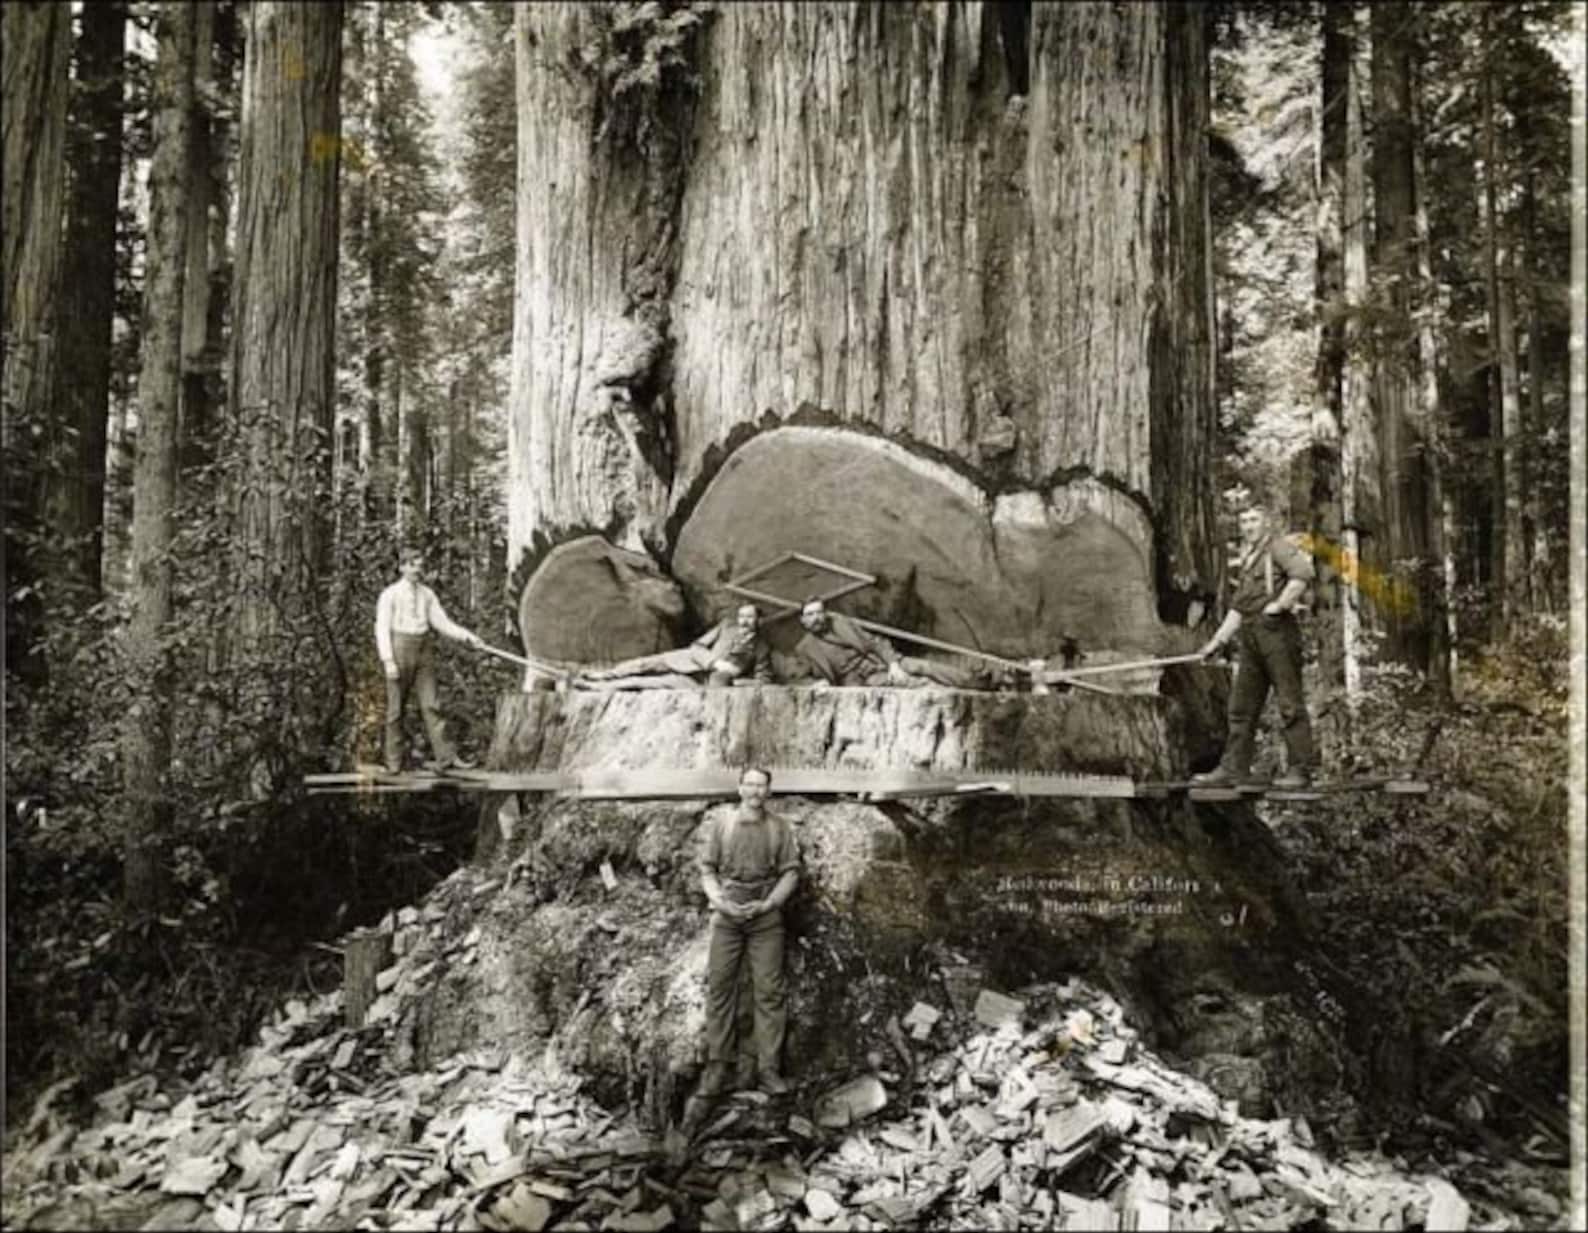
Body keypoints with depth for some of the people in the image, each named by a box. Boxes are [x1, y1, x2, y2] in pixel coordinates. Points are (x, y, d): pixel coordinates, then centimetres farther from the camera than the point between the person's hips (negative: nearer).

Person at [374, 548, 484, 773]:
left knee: (430, 705, -1)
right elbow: (382, 629, -6)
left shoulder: (427, 594, 10)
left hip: (423, 652, 4)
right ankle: (393, 762, 11)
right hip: (400, 649, -4)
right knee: (396, 708, 2)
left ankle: (445, 756, -6)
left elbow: (442, 622, 8)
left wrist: (468, 637, -5)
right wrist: (388, 661, -15)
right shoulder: (390, 595, -2)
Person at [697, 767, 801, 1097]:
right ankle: (717, 1067, 9)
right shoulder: (719, 823, 2)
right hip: (727, 914, 0)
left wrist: (767, 904, -10)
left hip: (766, 915, 0)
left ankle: (769, 1069, 5)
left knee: (769, 991, -1)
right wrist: (721, 902, -11)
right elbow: (707, 869, 4)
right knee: (719, 987, 1)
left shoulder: (780, 828, 3)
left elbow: (790, 872, 2)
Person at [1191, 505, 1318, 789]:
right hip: (1250, 636, 9)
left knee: (1290, 702, -5)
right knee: (1242, 706, 8)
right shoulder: (1245, 561, 23)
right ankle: (1232, 769, 12)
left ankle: (1301, 769, -1)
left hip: (1276, 630, -9)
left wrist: (1280, 604, -17)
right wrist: (1217, 642, 21)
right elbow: (1237, 609, 25)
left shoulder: (1278, 546, -1)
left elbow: (1304, 572, -20)